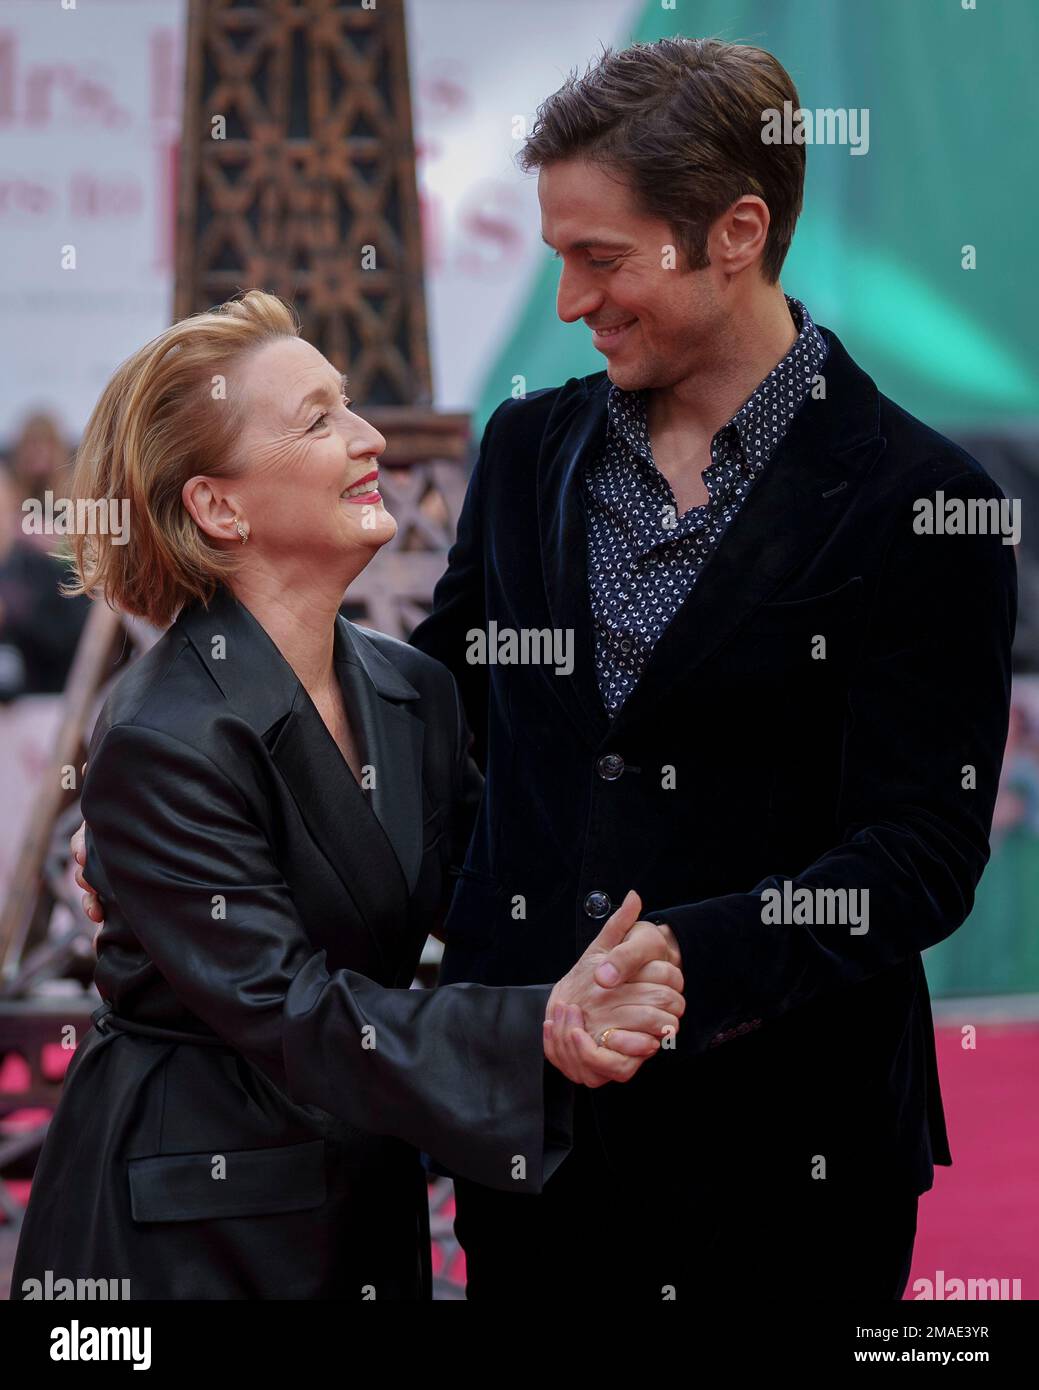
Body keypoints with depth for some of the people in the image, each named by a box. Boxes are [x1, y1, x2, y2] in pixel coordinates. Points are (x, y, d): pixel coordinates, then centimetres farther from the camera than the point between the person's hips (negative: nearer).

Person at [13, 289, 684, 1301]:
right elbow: (286, 1014, -23)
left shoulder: (413, 691, 4)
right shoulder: (160, 743, -19)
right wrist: (543, 1030, -32)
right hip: (190, 1234, -7)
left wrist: (578, 1002, -20)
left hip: (370, 1210, 7)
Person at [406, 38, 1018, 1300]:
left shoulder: (919, 506, -10)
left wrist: (674, 963, -27)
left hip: (776, 1143, -4)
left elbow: (922, 858, -14)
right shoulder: (529, 447, 8)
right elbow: (446, 692, 20)